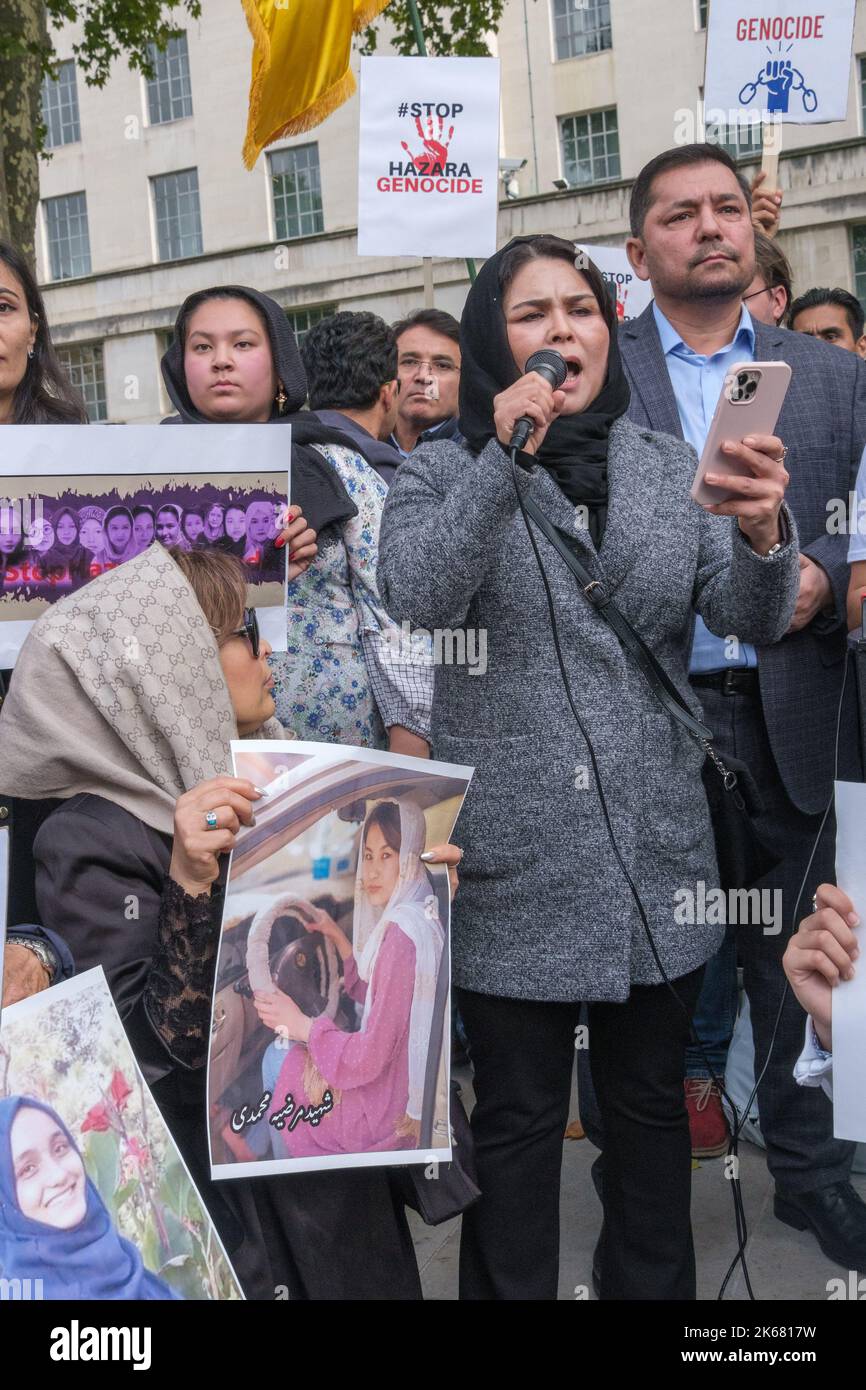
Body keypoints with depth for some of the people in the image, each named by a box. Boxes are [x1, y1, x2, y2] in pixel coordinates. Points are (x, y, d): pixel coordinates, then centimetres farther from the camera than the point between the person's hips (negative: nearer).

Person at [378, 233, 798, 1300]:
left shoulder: (670, 468, 8)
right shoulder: (441, 471, 1)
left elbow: (753, 620, -4)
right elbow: (414, 601, -17)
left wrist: (761, 534, -25)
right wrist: (503, 459, -25)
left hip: (656, 850, 3)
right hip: (514, 855, -2)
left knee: (650, 1105, 16)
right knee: (518, 1118, 9)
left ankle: (654, 1286, 37)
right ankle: (508, 1289, 29)